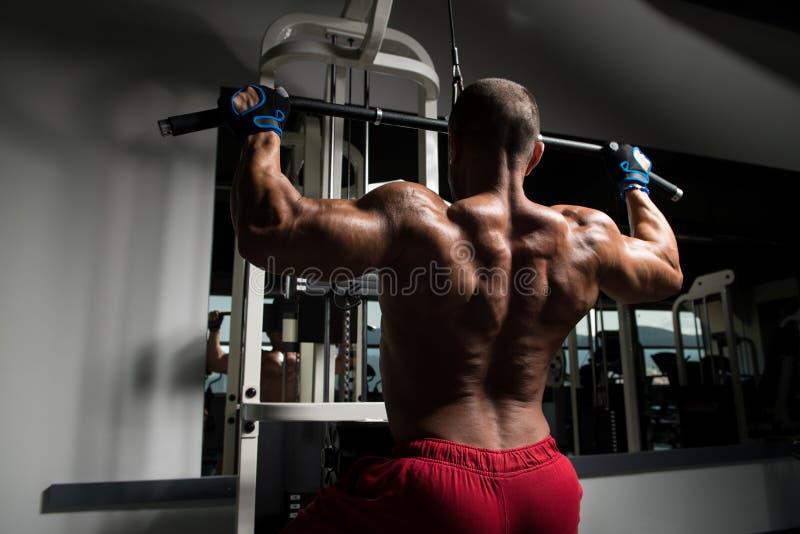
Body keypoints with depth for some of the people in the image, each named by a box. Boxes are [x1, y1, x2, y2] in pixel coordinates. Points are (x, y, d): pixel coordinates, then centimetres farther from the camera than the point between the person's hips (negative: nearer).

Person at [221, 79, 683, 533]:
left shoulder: (416, 219, -15)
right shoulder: (587, 236, 1)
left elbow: (266, 230, -22)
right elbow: (668, 270, 21)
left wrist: (262, 130, -4)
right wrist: (635, 184, 35)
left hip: (436, 486, -5)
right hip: (547, 487, 6)